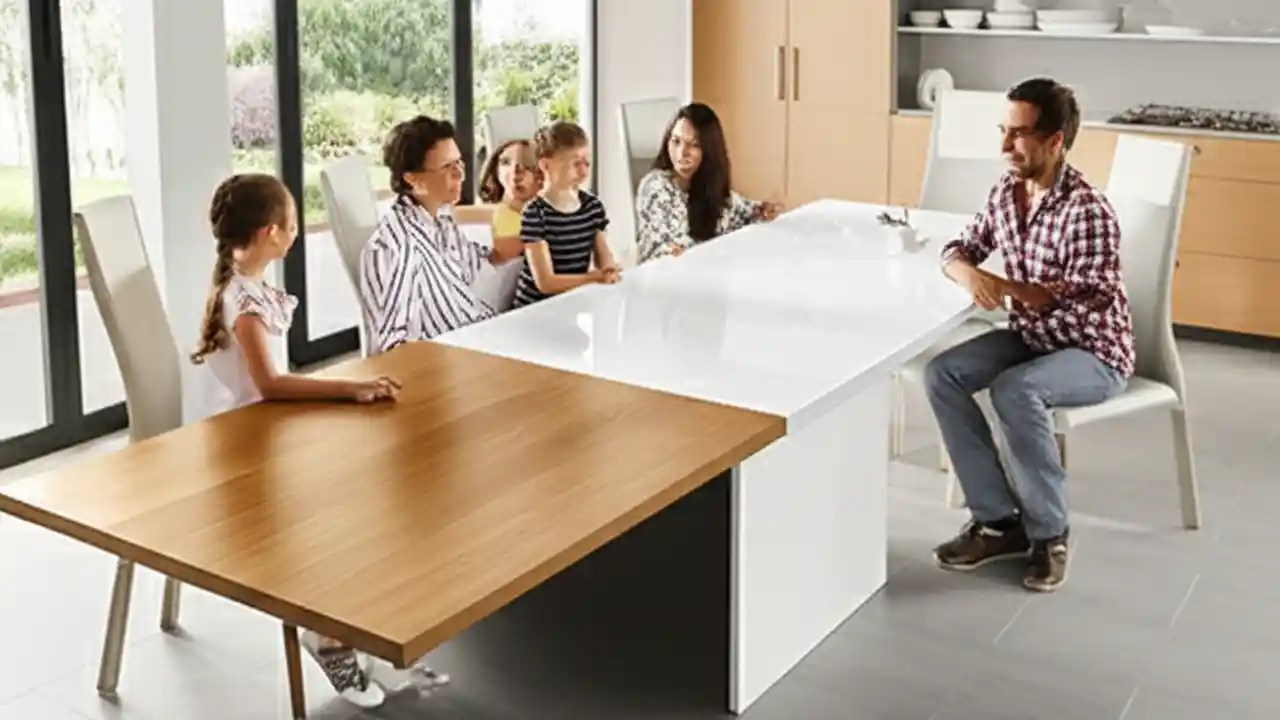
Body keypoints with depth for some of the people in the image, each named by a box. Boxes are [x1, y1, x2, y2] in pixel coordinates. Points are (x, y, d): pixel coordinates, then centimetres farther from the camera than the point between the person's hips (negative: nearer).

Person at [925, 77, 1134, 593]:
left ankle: (1049, 532, -14)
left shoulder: (1088, 212, -25)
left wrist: (1004, 287, -26)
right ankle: (1000, 520, -6)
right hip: (1030, 338, 8)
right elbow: (959, 251, 9)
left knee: (1014, 390, -35)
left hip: (1094, 354, -8)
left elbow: (1091, 304, -29)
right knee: (941, 375, -13)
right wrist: (972, 277, -16)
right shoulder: (1005, 192, -1)